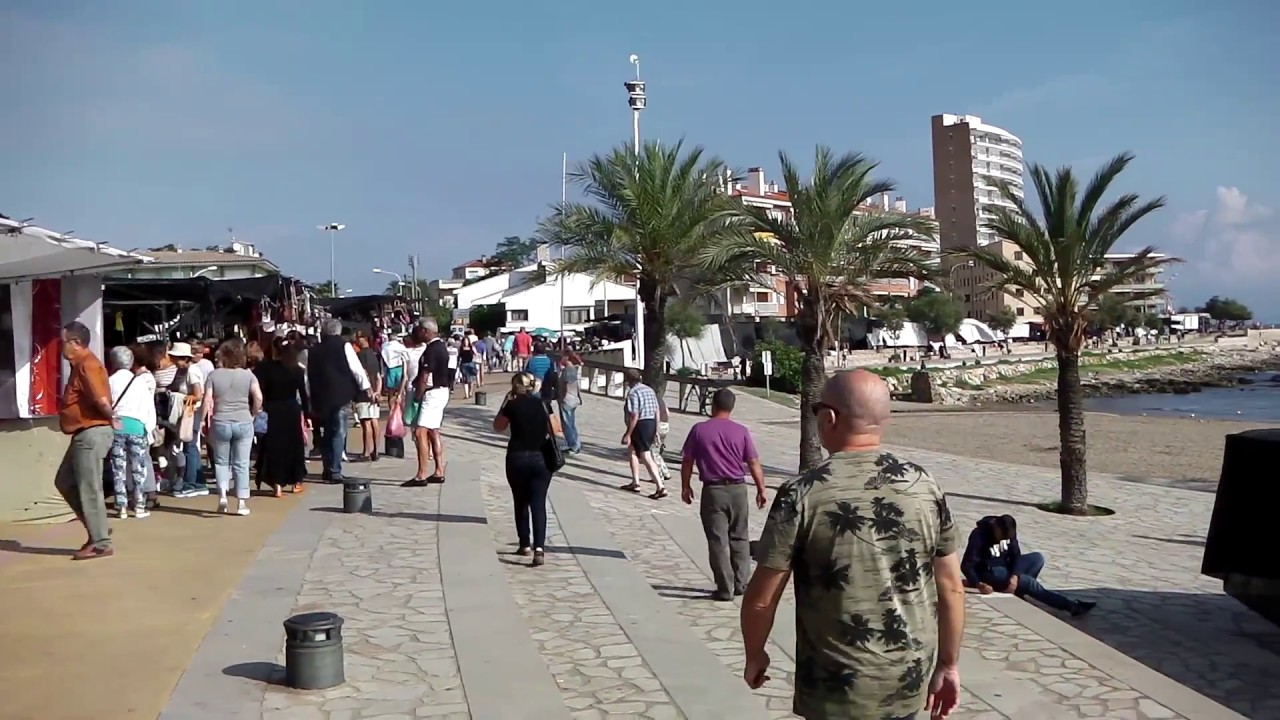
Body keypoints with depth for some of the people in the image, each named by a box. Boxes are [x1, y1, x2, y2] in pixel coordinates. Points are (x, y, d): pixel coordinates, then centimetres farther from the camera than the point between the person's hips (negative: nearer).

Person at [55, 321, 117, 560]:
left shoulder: (87, 365, -17)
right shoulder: (80, 364, 17)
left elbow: (102, 399, -28)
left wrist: (111, 417, -12)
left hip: (92, 433, -11)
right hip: (84, 434, 11)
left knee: (89, 489, -6)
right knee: (64, 482, 17)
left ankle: (100, 544, 1)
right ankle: (97, 529, 21)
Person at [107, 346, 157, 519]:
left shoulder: (110, 381, 5)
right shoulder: (141, 380, 6)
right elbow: (149, 408, 3)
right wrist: (150, 429, 6)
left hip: (116, 426, 0)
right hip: (136, 426, 0)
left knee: (118, 469, 5)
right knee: (138, 469, 5)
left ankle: (121, 507, 4)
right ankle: (139, 507, 5)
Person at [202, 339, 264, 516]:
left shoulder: (213, 375, 0)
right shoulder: (248, 375, 1)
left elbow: (207, 401, -6)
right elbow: (259, 398, -9)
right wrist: (253, 414, 7)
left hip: (220, 423, 0)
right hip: (243, 423, 0)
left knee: (221, 461, 16)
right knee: (241, 464, 6)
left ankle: (222, 495, 0)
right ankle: (242, 503, 6)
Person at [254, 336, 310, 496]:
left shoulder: (265, 368, -5)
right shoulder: (297, 369, 1)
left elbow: (260, 392, -12)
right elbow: (303, 394, 1)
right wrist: (307, 414, 6)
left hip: (273, 411, -2)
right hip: (292, 411, 2)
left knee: (274, 446, 3)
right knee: (294, 444, 13)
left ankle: (278, 484, -3)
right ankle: (296, 482, 20)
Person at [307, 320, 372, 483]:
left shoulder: (313, 351, 11)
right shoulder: (343, 346, -3)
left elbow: (308, 377, 14)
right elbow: (356, 369, -7)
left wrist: (312, 399, 20)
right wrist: (366, 388, 1)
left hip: (321, 398, 5)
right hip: (341, 396, -5)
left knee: (328, 433, 16)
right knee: (339, 433, -2)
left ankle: (328, 470, 21)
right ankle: (334, 472, -8)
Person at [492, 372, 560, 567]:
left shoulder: (512, 405, -4)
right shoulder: (541, 404, 2)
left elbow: (498, 427, 10)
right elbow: (553, 430, 7)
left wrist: (505, 402, 9)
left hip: (517, 458, -1)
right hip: (541, 459, 1)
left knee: (521, 502, 16)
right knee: (538, 503, -2)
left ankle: (525, 544, 23)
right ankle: (539, 546, -17)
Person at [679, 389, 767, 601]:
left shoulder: (699, 430, -4)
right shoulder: (741, 431, -3)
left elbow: (688, 462, 1)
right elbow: (754, 464, -2)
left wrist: (686, 487, 14)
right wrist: (761, 490, 8)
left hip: (713, 491, -1)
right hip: (738, 490, 2)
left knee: (718, 541, 3)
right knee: (740, 538, 16)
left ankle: (725, 590, 4)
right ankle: (740, 584, 20)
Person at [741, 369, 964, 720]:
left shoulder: (802, 495, -16)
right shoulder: (924, 485, -4)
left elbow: (761, 597, -11)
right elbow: (951, 587, 1)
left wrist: (755, 655, 6)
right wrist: (948, 663, 13)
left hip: (838, 686, -4)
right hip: (910, 679, 4)